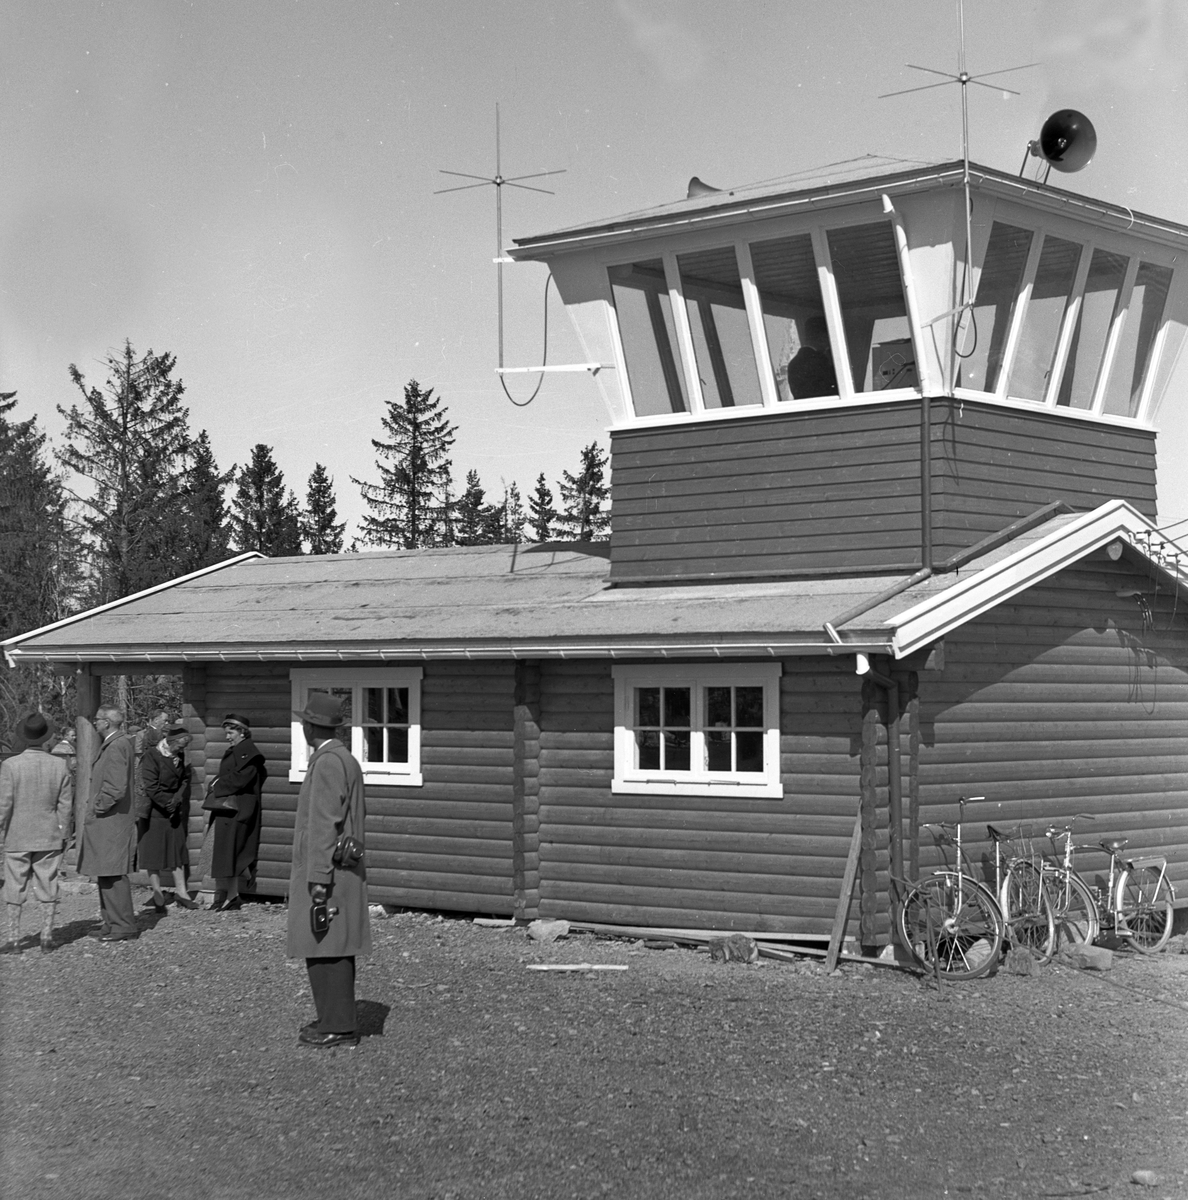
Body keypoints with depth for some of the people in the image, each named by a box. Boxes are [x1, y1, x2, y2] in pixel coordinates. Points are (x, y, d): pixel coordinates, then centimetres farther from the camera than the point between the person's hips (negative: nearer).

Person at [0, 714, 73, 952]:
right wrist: (63, 834, 9)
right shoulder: (60, 765, -6)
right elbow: (65, 805, -1)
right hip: (49, 837, 1)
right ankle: (47, 937, 9)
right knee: (48, 887, 8)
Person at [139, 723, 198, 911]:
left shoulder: (179, 756, 5)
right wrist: (169, 803, -14)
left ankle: (180, 891, 13)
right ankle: (157, 892, 8)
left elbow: (184, 780, 10)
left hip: (174, 809, 6)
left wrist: (177, 799, -7)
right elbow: (151, 787, -17)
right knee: (153, 849, 1)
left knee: (178, 847, 7)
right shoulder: (151, 756, -16)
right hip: (154, 810, -6)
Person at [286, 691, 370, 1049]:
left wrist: (319, 877, -22)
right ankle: (336, 1019, 18)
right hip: (343, 869, 10)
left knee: (325, 949, -8)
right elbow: (358, 813, 21)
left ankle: (338, 1027, -6)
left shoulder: (328, 762, -16)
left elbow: (325, 823, -20)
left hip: (326, 872, -10)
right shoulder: (345, 758, 16)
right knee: (334, 950, 13)